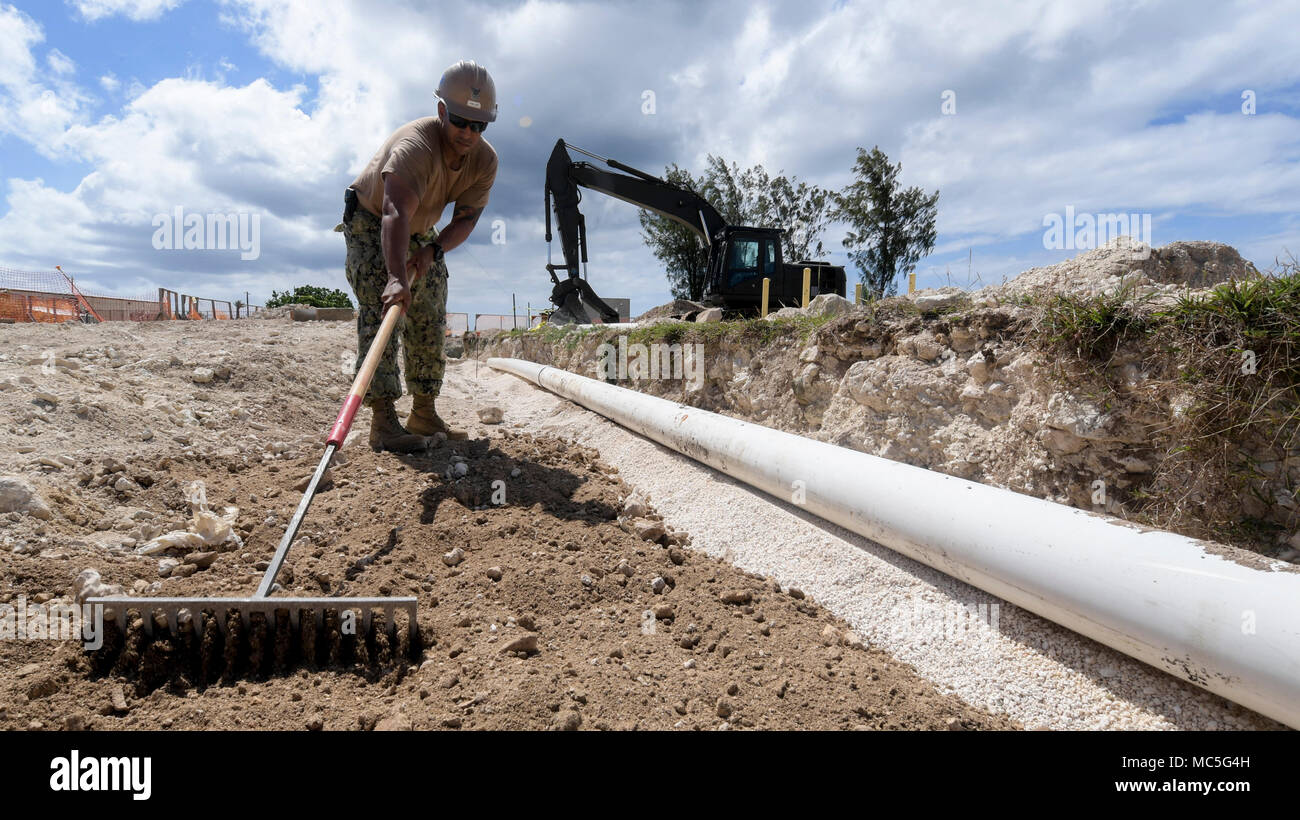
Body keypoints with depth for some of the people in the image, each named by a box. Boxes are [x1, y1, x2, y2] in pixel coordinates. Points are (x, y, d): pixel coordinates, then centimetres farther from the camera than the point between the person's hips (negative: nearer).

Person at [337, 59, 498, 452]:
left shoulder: (485, 160, -15)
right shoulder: (415, 145, -36)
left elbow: (466, 218, -15)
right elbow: (395, 213, -50)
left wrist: (433, 249, -35)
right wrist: (396, 278, -63)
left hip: (420, 233, 7)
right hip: (370, 223, -7)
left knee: (430, 321, 5)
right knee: (381, 310, -21)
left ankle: (424, 412, 15)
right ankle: (383, 420, -25)